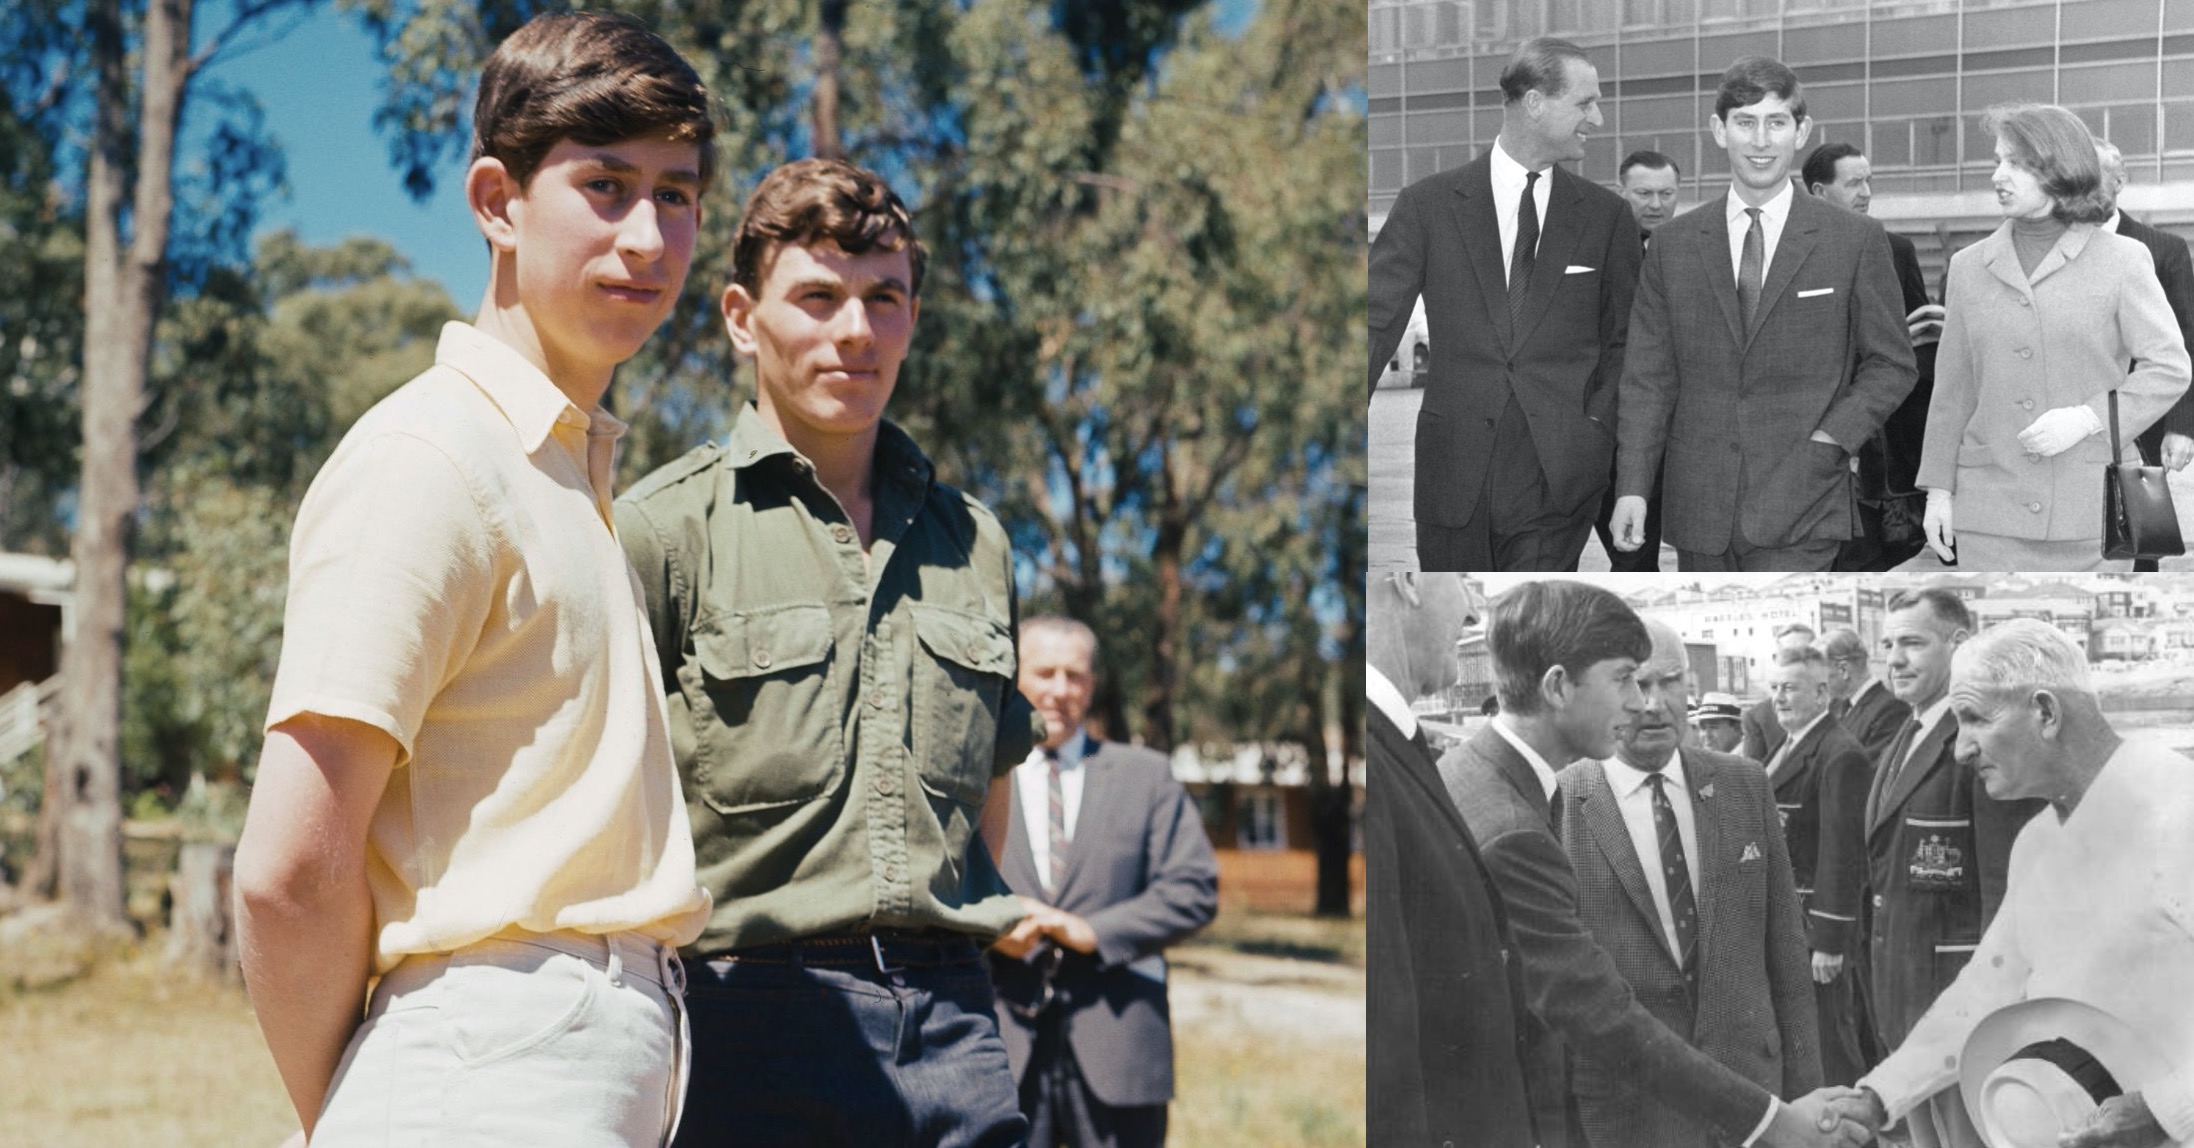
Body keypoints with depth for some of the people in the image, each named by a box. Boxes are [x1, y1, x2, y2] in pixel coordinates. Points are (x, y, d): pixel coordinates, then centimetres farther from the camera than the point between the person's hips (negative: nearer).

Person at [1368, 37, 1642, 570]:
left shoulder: (1605, 215, 8)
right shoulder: (1429, 204, 3)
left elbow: (1622, 341, 13)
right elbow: (1377, 323, 1)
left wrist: (1597, 426, -2)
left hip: (1559, 476, 0)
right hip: (1454, 464, 0)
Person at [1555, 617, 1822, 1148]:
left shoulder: (1746, 786, 4)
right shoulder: (1553, 807, -8)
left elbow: (1785, 947, 7)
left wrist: (1803, 1084, 5)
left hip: (1750, 1077, 3)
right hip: (1623, 1104, -3)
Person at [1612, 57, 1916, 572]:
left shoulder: (1856, 240, 3)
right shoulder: (1672, 246, 9)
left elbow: (1890, 365, 7)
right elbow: (1648, 379, 7)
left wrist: (1831, 438, -8)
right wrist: (1632, 487, -2)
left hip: (1800, 511, -3)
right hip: (1699, 508, 3)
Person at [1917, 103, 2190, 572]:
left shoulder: (2122, 260, 3)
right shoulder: (1970, 266, 12)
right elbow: (1952, 390, 13)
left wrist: (2088, 419, -13)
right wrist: (1938, 489, 8)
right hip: (1989, 509, 2)